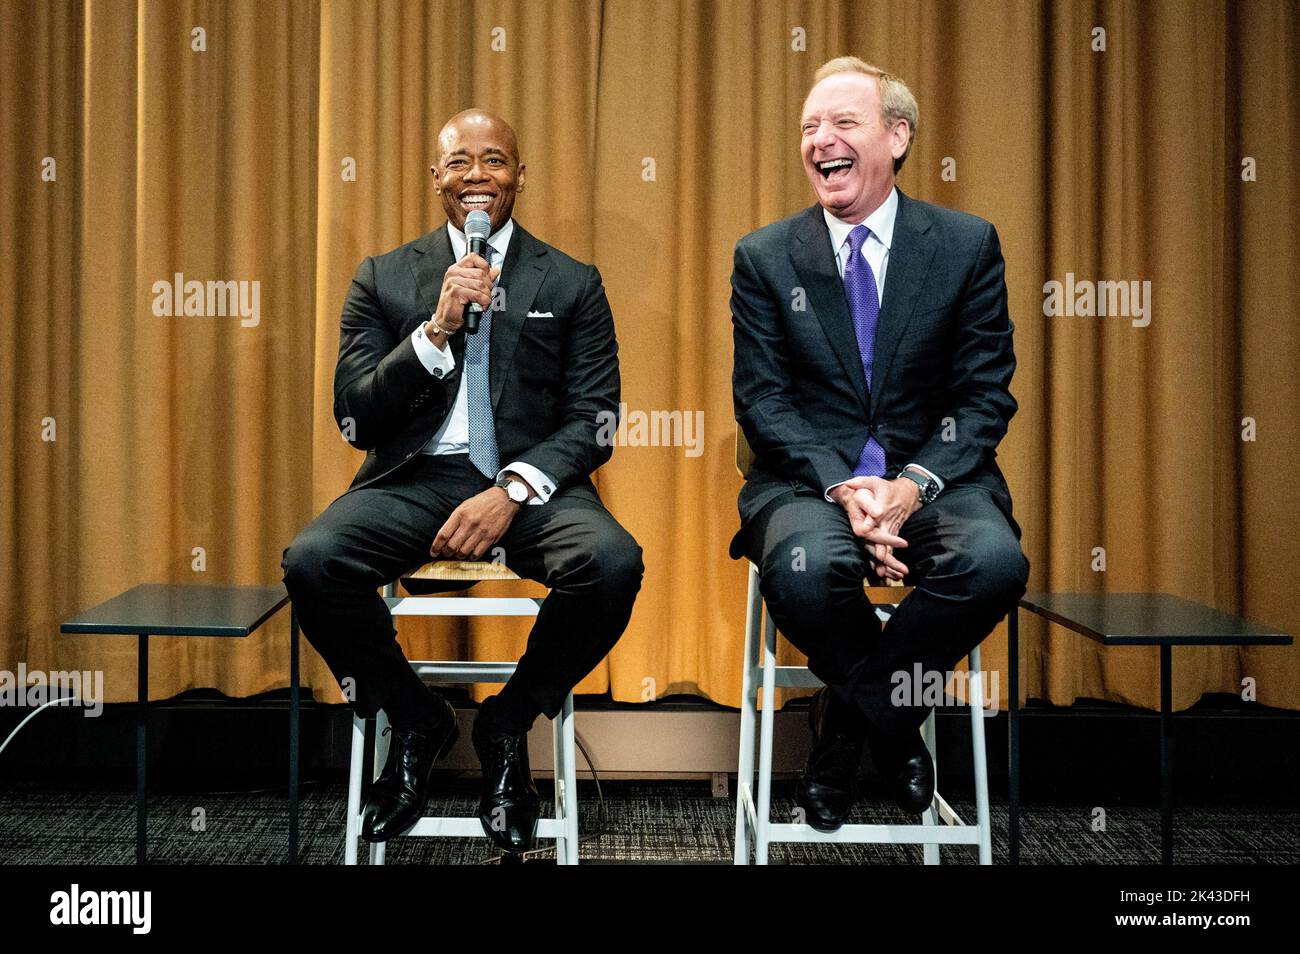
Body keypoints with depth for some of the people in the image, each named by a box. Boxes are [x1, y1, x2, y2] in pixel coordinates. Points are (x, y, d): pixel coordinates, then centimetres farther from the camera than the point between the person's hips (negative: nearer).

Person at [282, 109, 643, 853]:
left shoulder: (572, 284, 10)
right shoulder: (383, 280, 11)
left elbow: (592, 422, 2)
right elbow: (355, 419, 2)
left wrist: (513, 491, -16)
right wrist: (437, 330, -12)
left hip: (530, 483, 0)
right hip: (414, 480, 1)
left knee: (614, 563, -31)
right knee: (311, 563, -28)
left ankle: (510, 722, -2)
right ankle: (416, 719, 1)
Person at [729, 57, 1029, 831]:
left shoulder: (968, 244, 5)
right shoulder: (763, 257, 6)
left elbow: (986, 394, 1)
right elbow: (762, 397, 0)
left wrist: (914, 484, -16)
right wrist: (840, 486, -17)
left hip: (935, 475, 1)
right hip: (809, 477, 0)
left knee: (994, 559, -32)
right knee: (803, 568, -35)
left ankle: (850, 720, -6)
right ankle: (895, 724, -2)